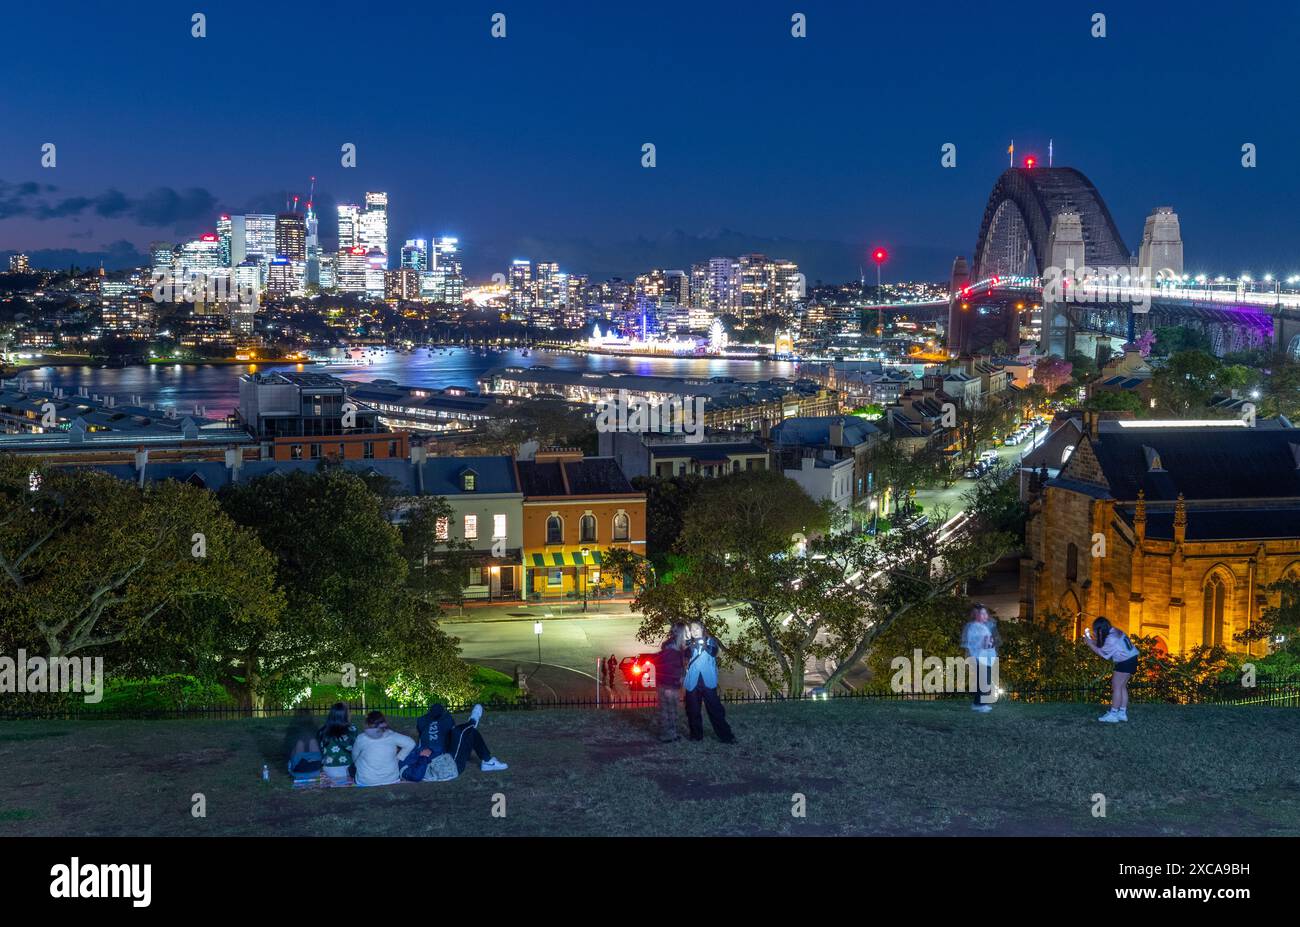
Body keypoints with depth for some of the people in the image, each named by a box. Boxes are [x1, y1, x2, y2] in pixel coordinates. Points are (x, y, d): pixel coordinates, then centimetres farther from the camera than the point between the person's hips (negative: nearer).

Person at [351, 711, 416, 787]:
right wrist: (399, 758, 6)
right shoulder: (392, 736, -9)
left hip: (366, 782, -1)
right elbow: (411, 743, -3)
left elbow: (354, 757, 5)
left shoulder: (361, 738, -11)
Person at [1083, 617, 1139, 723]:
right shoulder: (1113, 631, 6)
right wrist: (1092, 640, 7)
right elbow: (1102, 645, 15)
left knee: (1116, 686, -8)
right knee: (1122, 686, 13)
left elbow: (1102, 653, -14)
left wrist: (1089, 643, -9)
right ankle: (1122, 713, 16)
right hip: (1130, 659, 10)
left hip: (1126, 661, -10)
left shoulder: (1111, 639, -23)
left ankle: (1113, 714, -8)